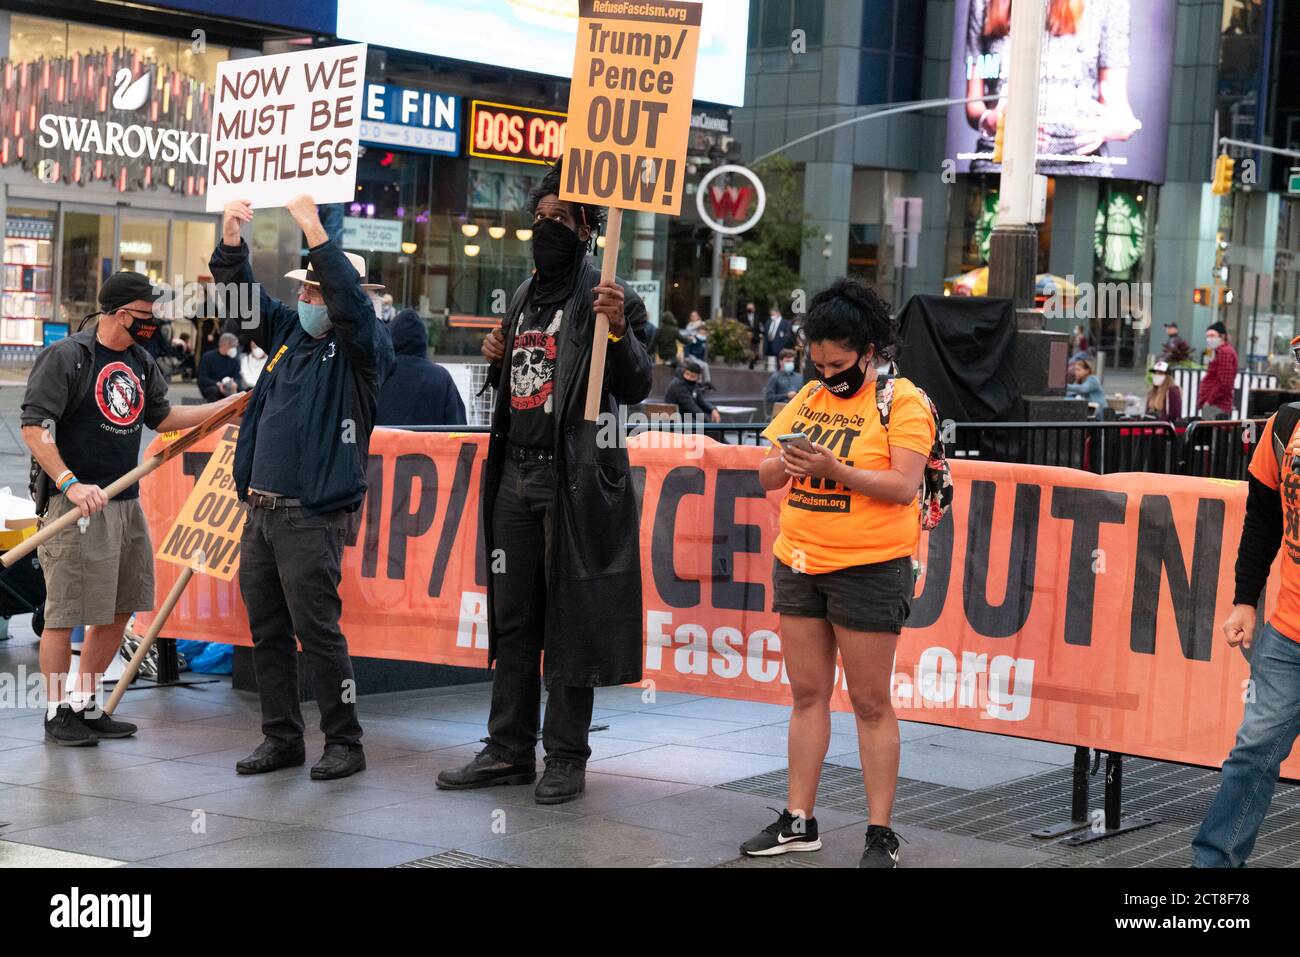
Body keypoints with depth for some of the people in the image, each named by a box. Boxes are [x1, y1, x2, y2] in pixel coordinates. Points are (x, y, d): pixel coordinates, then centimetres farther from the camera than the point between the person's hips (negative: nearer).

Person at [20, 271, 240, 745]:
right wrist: (70, 483, -24)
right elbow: (34, 428, -14)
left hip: (127, 502, 8)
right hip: (77, 504, -8)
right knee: (65, 613, -2)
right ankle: (57, 712, 8)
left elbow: (161, 416, 25)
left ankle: (83, 703, 24)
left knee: (119, 610, 12)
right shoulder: (65, 356, -10)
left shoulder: (141, 362, 14)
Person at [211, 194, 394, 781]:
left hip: (313, 517, -7)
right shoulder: (288, 331, 15)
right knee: (267, 632, 10)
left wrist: (315, 232, -27)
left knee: (317, 630, -7)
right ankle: (282, 737, 19)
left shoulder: (361, 347, -5)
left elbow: (352, 305, -23)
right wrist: (231, 239, -1)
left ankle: (344, 743, 2)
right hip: (260, 509, 7)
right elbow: (242, 297, 17)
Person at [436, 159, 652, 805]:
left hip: (576, 479, -7)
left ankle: (566, 758, 6)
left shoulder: (605, 299, -6)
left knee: (570, 622, -2)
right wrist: (498, 358, 5)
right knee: (512, 621, 10)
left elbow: (634, 389, -16)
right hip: (516, 473, 7)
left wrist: (618, 330, -32)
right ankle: (509, 752, 17)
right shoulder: (524, 299, 16)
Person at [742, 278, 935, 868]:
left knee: (870, 703, -1)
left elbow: (904, 487, -16)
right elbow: (767, 476, 11)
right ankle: (798, 821, 16)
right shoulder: (808, 399, 12)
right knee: (807, 694, 10)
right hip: (798, 563, 6)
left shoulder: (902, 402, -6)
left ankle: (881, 835, 5)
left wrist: (836, 469, -26)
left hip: (869, 569, -6)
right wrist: (783, 464, -11)